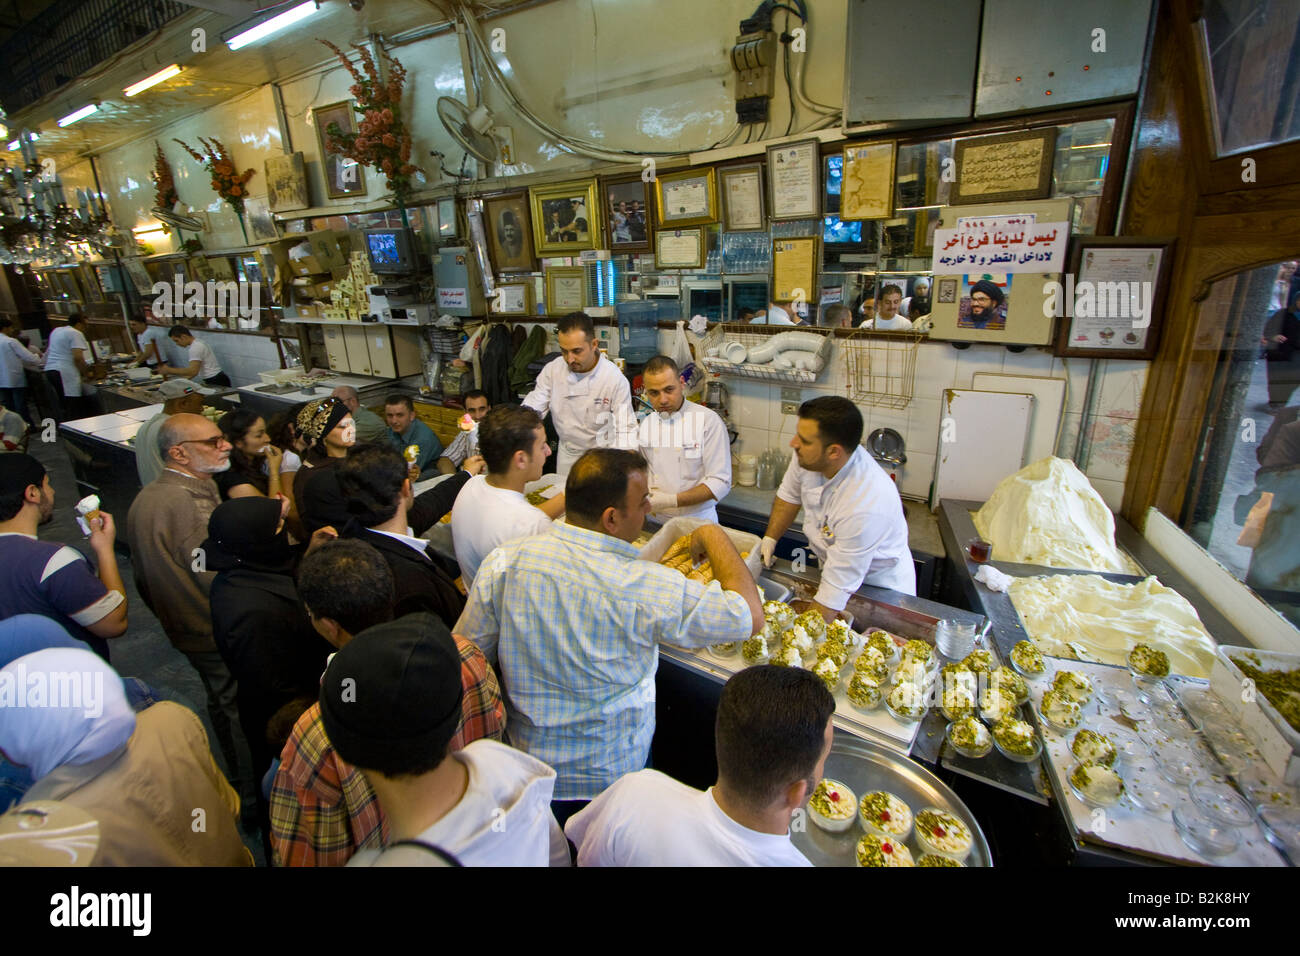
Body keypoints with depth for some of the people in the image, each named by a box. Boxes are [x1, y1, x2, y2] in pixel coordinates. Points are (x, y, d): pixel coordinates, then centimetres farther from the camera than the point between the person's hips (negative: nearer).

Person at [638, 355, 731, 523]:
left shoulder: (709, 420, -6)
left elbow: (720, 483, -9)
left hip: (697, 520, -4)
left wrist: (671, 500, -18)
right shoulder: (646, 424, 9)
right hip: (658, 520, 4)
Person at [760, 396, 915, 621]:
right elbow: (790, 495, 4)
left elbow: (835, 593, -33)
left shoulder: (866, 505, -39)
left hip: (879, 585, -5)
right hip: (834, 566, 5)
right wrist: (769, 539, -1)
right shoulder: (809, 455, -20)